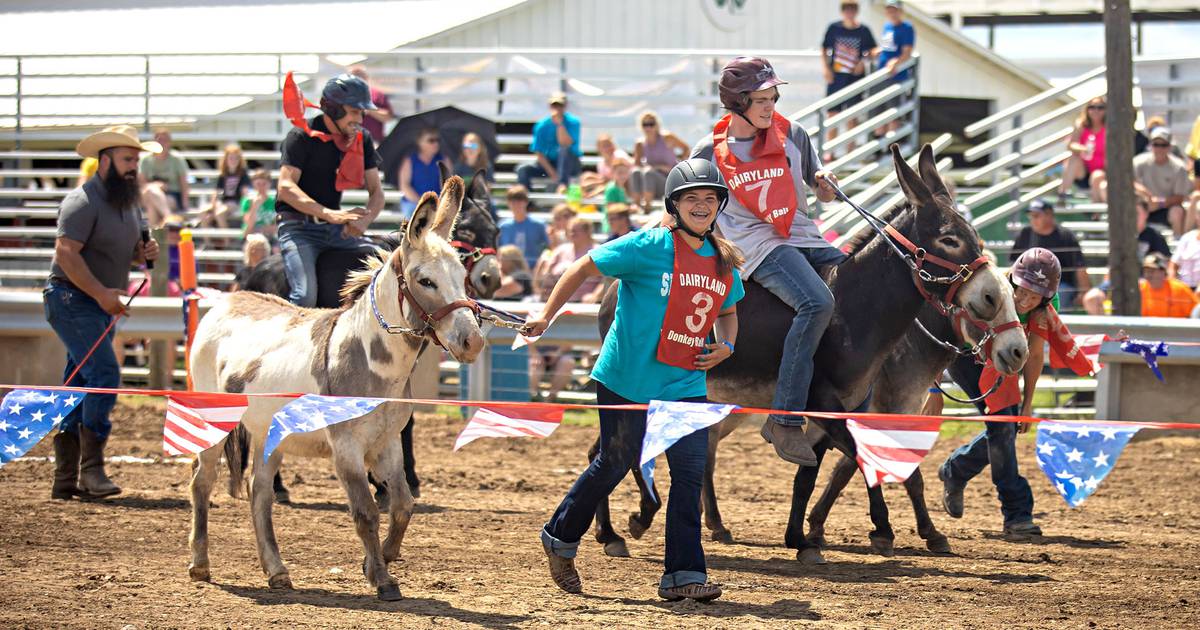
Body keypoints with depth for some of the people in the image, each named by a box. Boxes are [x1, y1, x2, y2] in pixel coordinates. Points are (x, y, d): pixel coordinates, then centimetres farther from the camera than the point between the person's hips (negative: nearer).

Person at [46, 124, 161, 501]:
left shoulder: (129, 202, 14)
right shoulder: (84, 201, -15)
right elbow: (66, 252, -23)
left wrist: (144, 252, 2)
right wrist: (101, 292, -27)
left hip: (102, 305, 9)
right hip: (71, 300, -9)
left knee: (80, 388, 9)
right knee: (104, 373, -20)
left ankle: (66, 480, 12)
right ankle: (91, 469, -20)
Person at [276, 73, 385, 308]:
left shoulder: (362, 140, 8)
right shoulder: (302, 136, -10)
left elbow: (376, 191, 7)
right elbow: (286, 187, -19)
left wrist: (364, 220, -17)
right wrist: (328, 214, -31)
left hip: (338, 228, 6)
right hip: (299, 226, -6)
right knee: (306, 295, -26)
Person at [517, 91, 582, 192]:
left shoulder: (572, 122, -10)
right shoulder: (542, 126, -4)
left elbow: (565, 144, -25)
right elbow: (539, 153, -5)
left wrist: (559, 124, -28)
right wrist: (552, 173, -16)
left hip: (569, 163, -3)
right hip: (548, 163, 3)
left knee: (563, 150, -36)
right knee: (522, 169, -21)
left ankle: (563, 184, -43)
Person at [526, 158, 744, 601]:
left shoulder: (725, 262, 5)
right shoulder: (649, 247, -13)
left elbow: (728, 312, 23)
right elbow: (585, 268, -7)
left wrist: (725, 345, 2)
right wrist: (546, 316, -8)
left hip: (686, 383, 5)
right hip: (628, 377, -5)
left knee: (691, 471, -5)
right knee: (614, 464, 7)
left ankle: (683, 574, -1)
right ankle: (560, 539, 30)